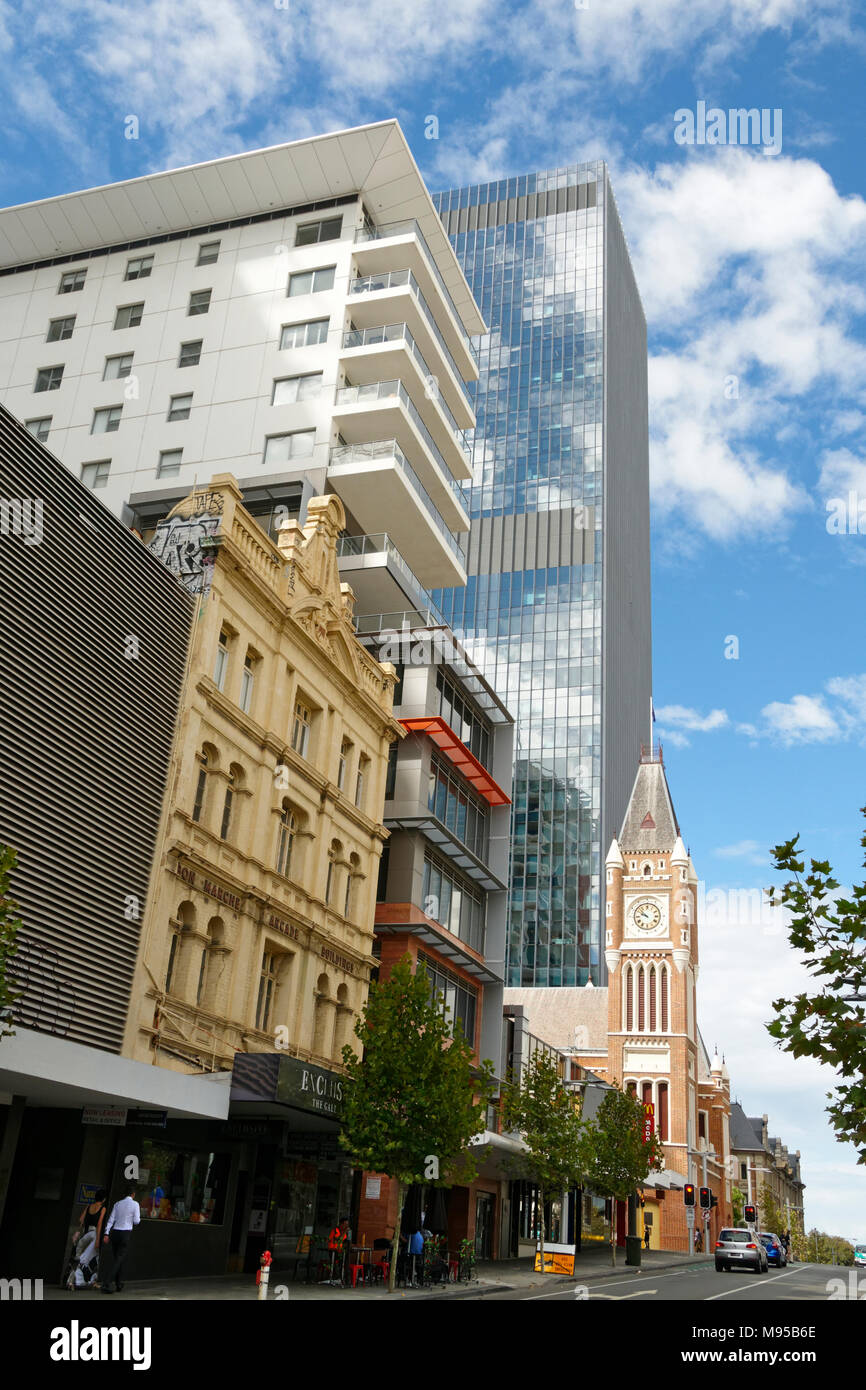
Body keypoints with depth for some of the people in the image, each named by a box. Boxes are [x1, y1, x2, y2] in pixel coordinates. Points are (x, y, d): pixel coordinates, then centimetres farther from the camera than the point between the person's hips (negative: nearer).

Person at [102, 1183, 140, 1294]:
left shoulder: (117, 1204, 9)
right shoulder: (135, 1204, -4)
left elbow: (111, 1219, 3)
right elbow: (136, 1221, -4)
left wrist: (106, 1234, 1)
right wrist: (137, 1217, 17)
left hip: (115, 1232, 5)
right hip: (126, 1234, -5)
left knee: (115, 1259, 15)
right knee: (119, 1260, -2)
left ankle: (118, 1284, 25)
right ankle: (107, 1284, -14)